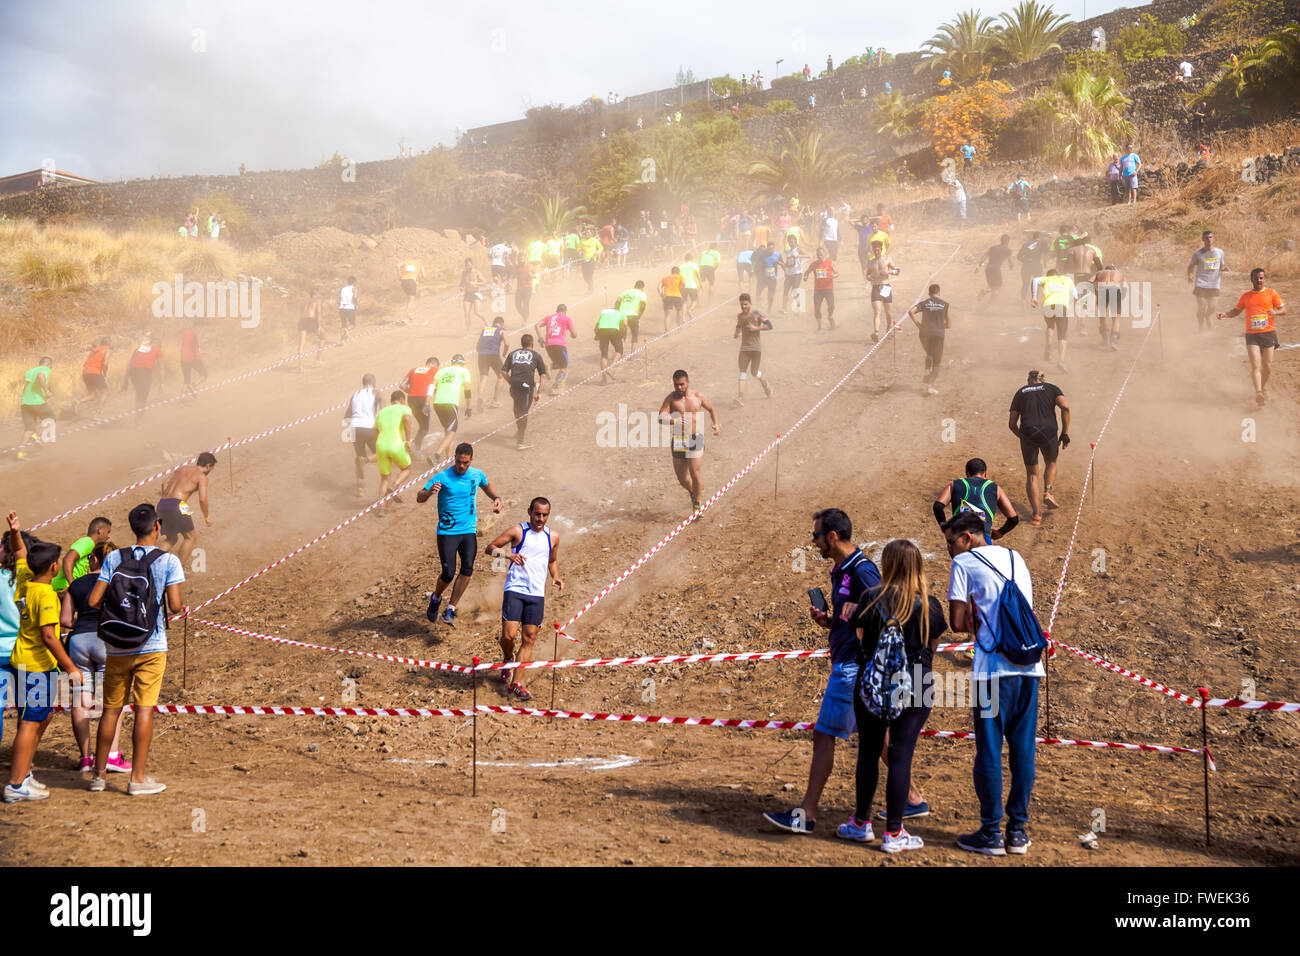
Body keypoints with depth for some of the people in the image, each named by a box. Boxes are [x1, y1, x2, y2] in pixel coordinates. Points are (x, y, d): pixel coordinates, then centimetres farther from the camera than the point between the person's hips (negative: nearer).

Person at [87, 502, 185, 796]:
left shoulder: (114, 558, 1)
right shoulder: (169, 561, -6)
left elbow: (93, 601, -3)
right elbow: (175, 606, -12)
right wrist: (180, 606, 11)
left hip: (117, 647, 3)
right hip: (151, 646, -3)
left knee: (111, 709, 11)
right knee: (144, 709, 0)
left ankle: (99, 774, 20)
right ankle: (138, 778, 2)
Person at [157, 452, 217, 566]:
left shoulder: (182, 468, 22)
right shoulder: (202, 477, 1)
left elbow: (165, 483, 19)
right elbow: (202, 499, -8)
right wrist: (207, 517, 4)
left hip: (162, 503, 7)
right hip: (176, 504, -7)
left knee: (171, 539, 23)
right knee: (191, 537, 9)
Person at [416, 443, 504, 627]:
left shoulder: (477, 475, 4)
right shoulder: (443, 477, -9)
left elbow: (487, 487, 28)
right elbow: (419, 498, -8)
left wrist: (497, 499, 8)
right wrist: (430, 492, -30)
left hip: (469, 530, 3)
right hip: (447, 531, -3)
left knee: (467, 569, -16)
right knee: (448, 573, -9)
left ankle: (450, 610, -6)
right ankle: (435, 598, 24)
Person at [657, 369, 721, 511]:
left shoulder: (698, 396, 1)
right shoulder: (671, 398, -3)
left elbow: (711, 409, 19)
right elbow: (661, 418, -14)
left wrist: (716, 424, 4)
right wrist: (674, 421, -33)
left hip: (695, 438, -1)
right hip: (678, 440, 1)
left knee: (695, 473, -12)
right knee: (681, 477, 8)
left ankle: (697, 503, 6)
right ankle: (692, 493, 41)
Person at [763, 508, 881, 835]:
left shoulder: (862, 571, -17)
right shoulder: (840, 570, 13)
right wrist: (827, 620, 3)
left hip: (852, 667, -10)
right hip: (845, 664, 10)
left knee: (823, 735, -7)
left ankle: (806, 813, -3)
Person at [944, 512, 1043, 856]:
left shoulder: (964, 563, 1)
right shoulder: (1016, 558, 19)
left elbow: (957, 623, -4)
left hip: (994, 668, -5)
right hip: (1029, 665, 5)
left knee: (989, 750, 1)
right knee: (1023, 749, 9)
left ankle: (991, 834, 4)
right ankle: (1018, 830, 14)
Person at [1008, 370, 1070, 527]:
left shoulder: (1020, 393, 20)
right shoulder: (1052, 389, 16)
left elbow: (1012, 424, 16)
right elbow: (1065, 407, -4)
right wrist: (1065, 433, 1)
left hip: (1028, 434, 1)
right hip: (1049, 432, -1)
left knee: (1031, 474, 12)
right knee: (1051, 463, 29)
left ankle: (1036, 514, 4)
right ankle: (1047, 492, 5)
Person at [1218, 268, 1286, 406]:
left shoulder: (1271, 294, 5)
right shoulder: (1246, 296, 10)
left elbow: (1284, 310, 3)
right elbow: (1236, 310, 18)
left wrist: (1275, 312, -19)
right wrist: (1225, 314, -1)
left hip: (1268, 333, 0)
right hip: (1252, 335, 0)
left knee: (1267, 366, 6)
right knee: (1255, 365, -13)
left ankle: (1264, 387, 32)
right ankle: (1258, 393, -20)